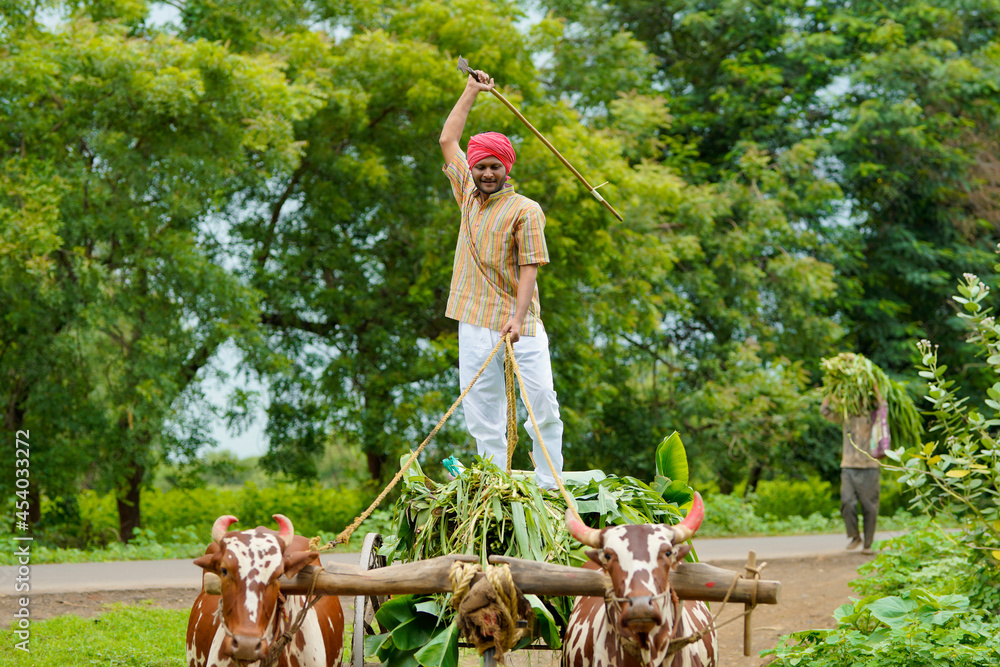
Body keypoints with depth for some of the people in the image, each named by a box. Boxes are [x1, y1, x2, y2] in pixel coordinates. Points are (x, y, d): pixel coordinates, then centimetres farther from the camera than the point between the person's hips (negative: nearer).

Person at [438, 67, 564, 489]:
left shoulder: (525, 210, -2)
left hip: (519, 325, -5)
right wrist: (471, 91, 24)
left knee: (542, 403, -11)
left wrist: (517, 317, -23)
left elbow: (529, 268, -10)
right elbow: (447, 140, 23)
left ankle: (548, 486, -6)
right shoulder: (468, 197, 14)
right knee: (482, 415, 1)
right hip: (475, 324, 5)